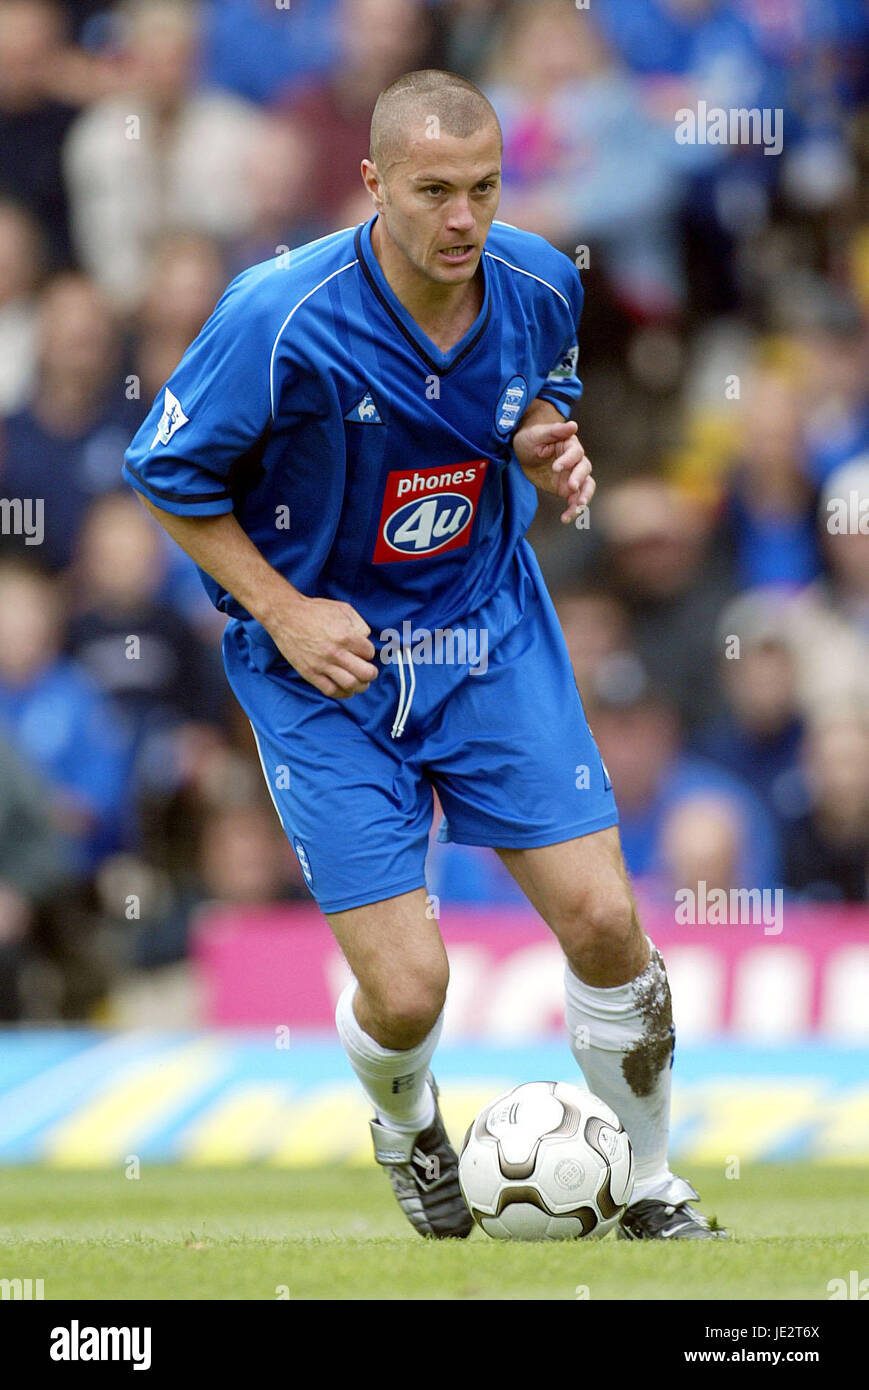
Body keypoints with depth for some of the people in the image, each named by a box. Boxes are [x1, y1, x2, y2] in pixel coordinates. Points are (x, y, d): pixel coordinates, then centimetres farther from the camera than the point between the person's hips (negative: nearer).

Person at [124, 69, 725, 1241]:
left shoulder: (539, 285, -9)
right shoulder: (285, 318, -23)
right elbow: (167, 474, -9)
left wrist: (548, 447, -9)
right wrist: (283, 612, -15)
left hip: (493, 631, 4)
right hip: (327, 659, -3)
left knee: (604, 923, -6)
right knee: (405, 991, -8)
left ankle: (655, 1191, 17)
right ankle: (408, 1129, 30)